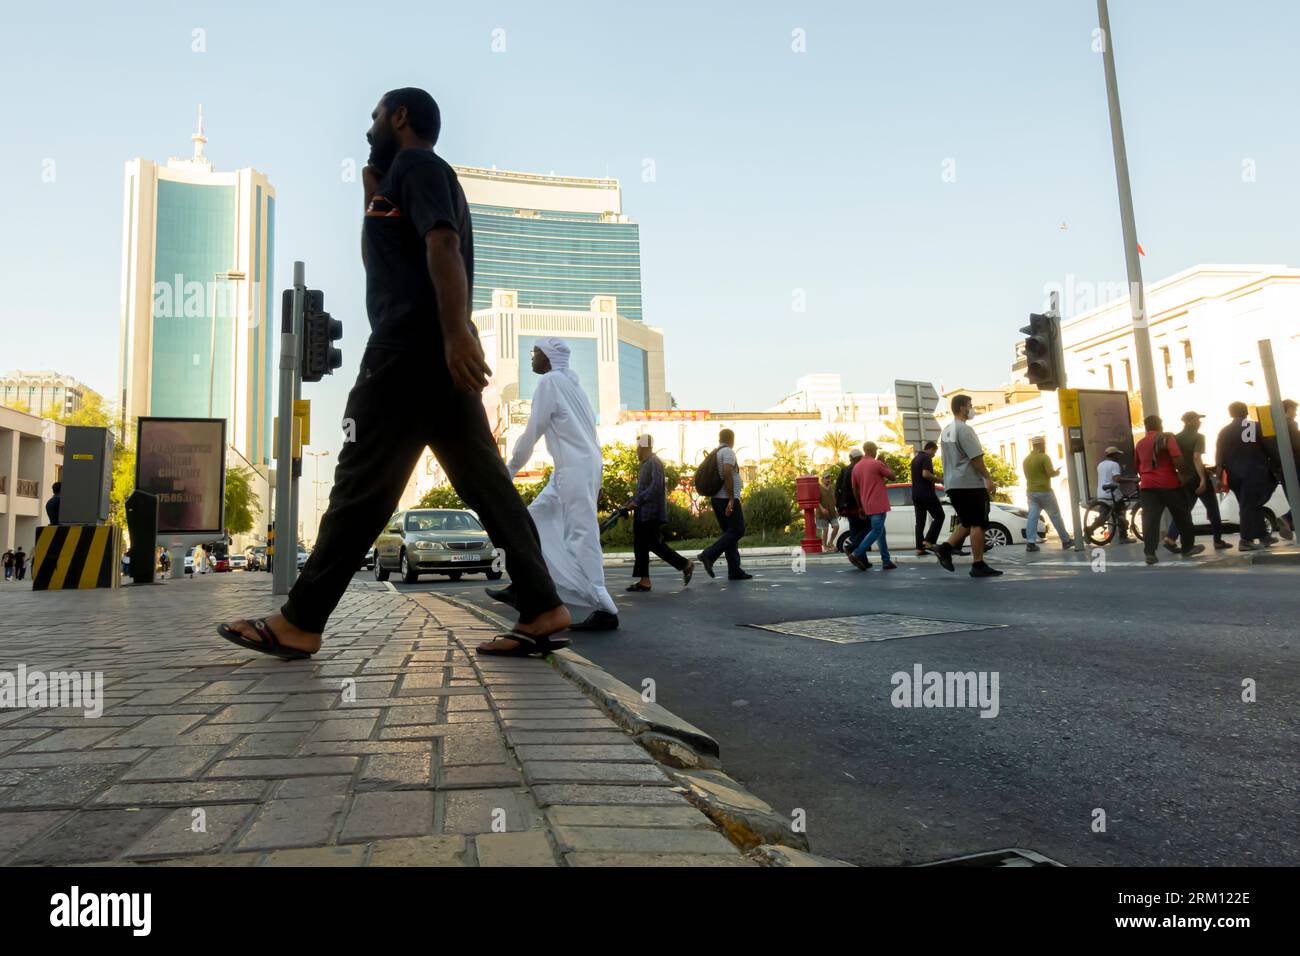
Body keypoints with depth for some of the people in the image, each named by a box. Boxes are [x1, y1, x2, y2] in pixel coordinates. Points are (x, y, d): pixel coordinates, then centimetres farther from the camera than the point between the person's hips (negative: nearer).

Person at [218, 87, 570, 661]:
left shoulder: (415, 165, 0)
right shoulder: (406, 179, 30)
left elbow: (443, 246, -18)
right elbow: (378, 262, 35)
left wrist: (457, 332, -31)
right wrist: (372, 195, 27)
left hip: (414, 346, -10)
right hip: (435, 351, 10)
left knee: (362, 483, -8)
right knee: (484, 482, 1)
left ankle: (299, 623, -1)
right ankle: (544, 611, -3)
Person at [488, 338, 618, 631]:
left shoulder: (549, 381, -7)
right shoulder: (571, 383, 20)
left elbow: (532, 431, -9)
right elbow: (589, 429, 19)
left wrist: (510, 469, 1)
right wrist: (595, 479, 20)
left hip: (575, 469, -10)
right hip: (573, 469, 10)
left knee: (582, 537, -10)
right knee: (534, 521, 15)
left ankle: (605, 611, -11)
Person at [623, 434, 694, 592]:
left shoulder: (654, 462, -13)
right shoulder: (645, 464, 17)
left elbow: (656, 487, -23)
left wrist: (637, 501, -22)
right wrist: (629, 503, 15)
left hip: (652, 513, -10)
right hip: (643, 514, 10)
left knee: (655, 544, -6)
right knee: (640, 545, 8)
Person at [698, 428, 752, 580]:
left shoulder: (714, 454, 17)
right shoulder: (728, 452, -9)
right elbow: (727, 474, -21)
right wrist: (731, 499, -23)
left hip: (717, 499, 9)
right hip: (727, 499, -9)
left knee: (729, 533, 8)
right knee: (737, 530, -7)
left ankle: (734, 570, 6)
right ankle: (709, 555, -17)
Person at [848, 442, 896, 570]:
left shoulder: (856, 467, 10)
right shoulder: (877, 464, -10)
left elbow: (855, 489, 13)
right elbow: (892, 477, 0)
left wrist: (860, 507, 20)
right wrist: (884, 463, 10)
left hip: (867, 506, 8)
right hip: (878, 504, -8)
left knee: (881, 531, 13)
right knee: (876, 531, -7)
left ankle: (886, 561, 12)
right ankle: (856, 554, -17)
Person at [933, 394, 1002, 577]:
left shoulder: (946, 430, 16)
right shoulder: (964, 429, -13)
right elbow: (976, 458, -17)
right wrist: (989, 479, -12)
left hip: (952, 484, 9)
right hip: (970, 483, -9)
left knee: (966, 522, 15)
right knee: (978, 524, -3)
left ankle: (945, 549, 2)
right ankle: (978, 565, -2)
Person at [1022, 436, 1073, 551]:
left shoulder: (1026, 459, 11)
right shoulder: (1044, 457, -10)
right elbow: (1050, 473, -17)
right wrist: (1057, 472, 5)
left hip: (1031, 491, 6)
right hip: (1044, 491, -6)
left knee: (1032, 516, -1)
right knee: (1056, 516, 5)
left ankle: (1030, 542, -11)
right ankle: (1066, 541, 12)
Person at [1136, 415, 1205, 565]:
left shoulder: (1140, 444, 15)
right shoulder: (1166, 437, 0)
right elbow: (1176, 457, -15)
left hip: (1147, 485, 3)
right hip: (1169, 483, -3)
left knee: (1150, 519, -6)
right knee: (1182, 516, 14)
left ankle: (1149, 552, -17)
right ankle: (1187, 547, 25)